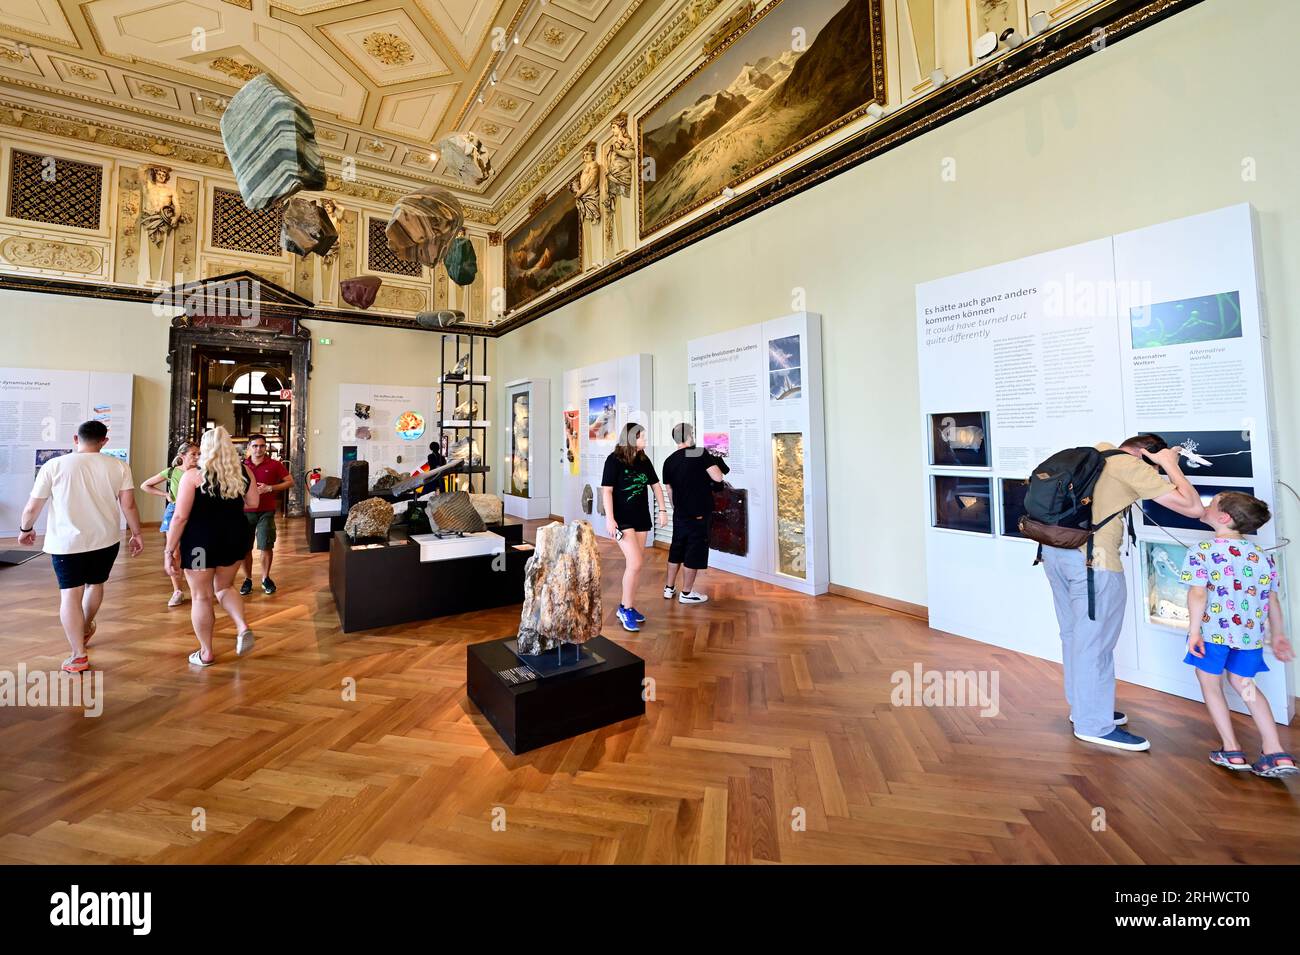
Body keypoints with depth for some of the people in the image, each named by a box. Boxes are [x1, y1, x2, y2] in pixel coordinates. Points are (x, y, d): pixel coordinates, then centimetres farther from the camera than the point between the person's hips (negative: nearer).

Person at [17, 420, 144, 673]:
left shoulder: (54, 465, -5)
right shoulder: (118, 466, -3)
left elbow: (32, 507, 0)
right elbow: (128, 505, -5)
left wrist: (25, 529, 19)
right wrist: (137, 534, 6)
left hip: (67, 541, -2)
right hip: (106, 539, 2)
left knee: (70, 595, 3)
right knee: (95, 584, 23)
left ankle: (79, 656, 3)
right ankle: (85, 629, 47)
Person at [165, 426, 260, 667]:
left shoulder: (193, 476, -10)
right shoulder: (245, 472, 0)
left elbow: (180, 516, -12)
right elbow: (253, 503, 10)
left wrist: (169, 550, -6)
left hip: (201, 540, -4)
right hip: (236, 537, 4)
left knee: (201, 596, 9)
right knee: (224, 586, 23)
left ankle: (206, 653, 19)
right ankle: (243, 628, 2)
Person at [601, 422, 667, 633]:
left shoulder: (644, 461, 6)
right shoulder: (614, 459, -10)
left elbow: (656, 485, 14)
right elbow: (606, 490, -13)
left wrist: (662, 510, 7)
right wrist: (609, 518, -19)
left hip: (641, 517, 6)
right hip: (622, 519, -6)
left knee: (634, 565, 10)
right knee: (635, 563, -14)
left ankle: (627, 606, 24)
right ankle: (626, 609, 2)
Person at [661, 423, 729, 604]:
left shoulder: (669, 461, 4)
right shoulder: (700, 453, -11)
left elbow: (670, 491, 11)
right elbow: (718, 478, -15)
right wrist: (714, 463, 5)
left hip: (680, 514, 6)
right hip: (698, 513, -5)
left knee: (676, 549, 16)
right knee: (695, 551, 4)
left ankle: (669, 588, 23)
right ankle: (686, 593, 11)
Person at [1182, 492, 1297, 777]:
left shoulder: (1201, 551, -12)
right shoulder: (1261, 554, 6)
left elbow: (1198, 594, -19)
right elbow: (1272, 599, 12)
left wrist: (1194, 630, -14)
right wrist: (1278, 635, 21)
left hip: (1214, 631, -6)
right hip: (1250, 633, 6)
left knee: (1210, 685, 12)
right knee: (1244, 684, 23)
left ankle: (1232, 752, 17)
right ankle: (1276, 753, 19)